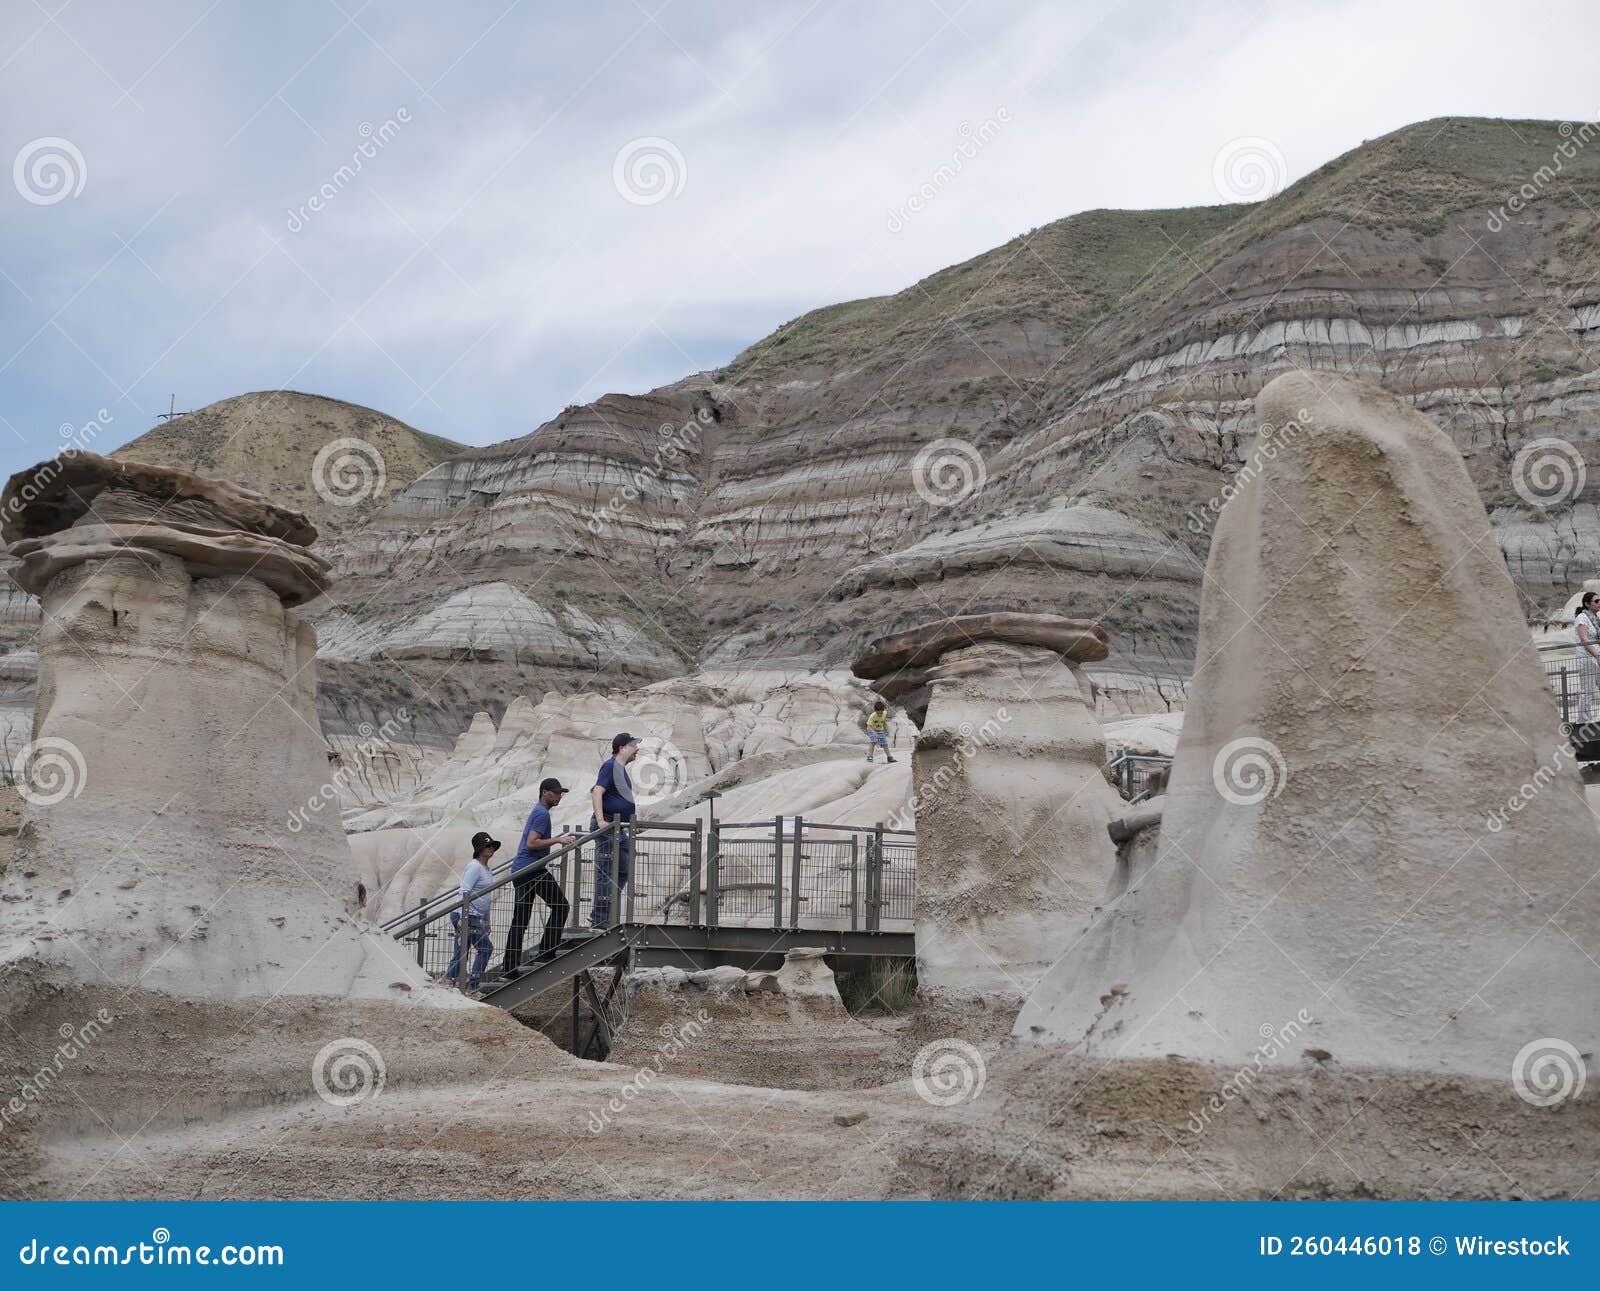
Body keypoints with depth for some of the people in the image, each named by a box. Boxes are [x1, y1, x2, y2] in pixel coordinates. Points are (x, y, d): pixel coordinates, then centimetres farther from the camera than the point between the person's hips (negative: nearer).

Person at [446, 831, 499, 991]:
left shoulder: (486, 869, 18)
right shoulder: (474, 867, -12)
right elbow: (465, 892, -19)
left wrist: (486, 921, 25)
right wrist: (463, 918, -26)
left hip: (475, 917, 9)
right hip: (466, 916, -9)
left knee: (461, 953, 9)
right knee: (485, 948, -6)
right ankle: (473, 985, -2)